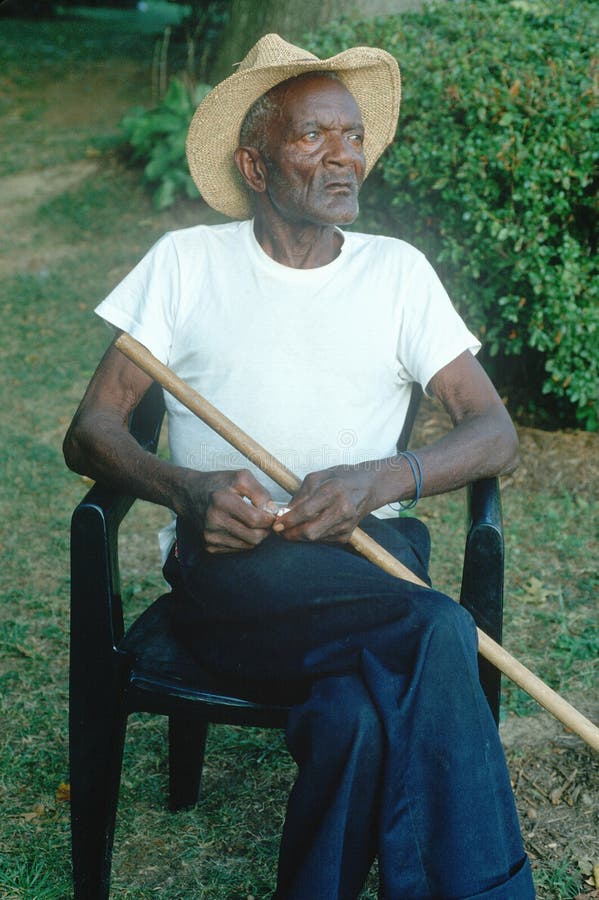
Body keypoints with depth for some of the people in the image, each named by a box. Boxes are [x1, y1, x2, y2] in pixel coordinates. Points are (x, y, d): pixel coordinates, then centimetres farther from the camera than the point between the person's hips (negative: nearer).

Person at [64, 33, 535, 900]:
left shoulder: (399, 270, 12)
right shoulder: (187, 261, 8)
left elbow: (495, 433, 5)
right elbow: (90, 432, 3)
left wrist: (381, 480, -16)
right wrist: (186, 491, -19)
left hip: (369, 559, 2)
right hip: (228, 568, -1)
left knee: (357, 714, -34)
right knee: (438, 635, -31)